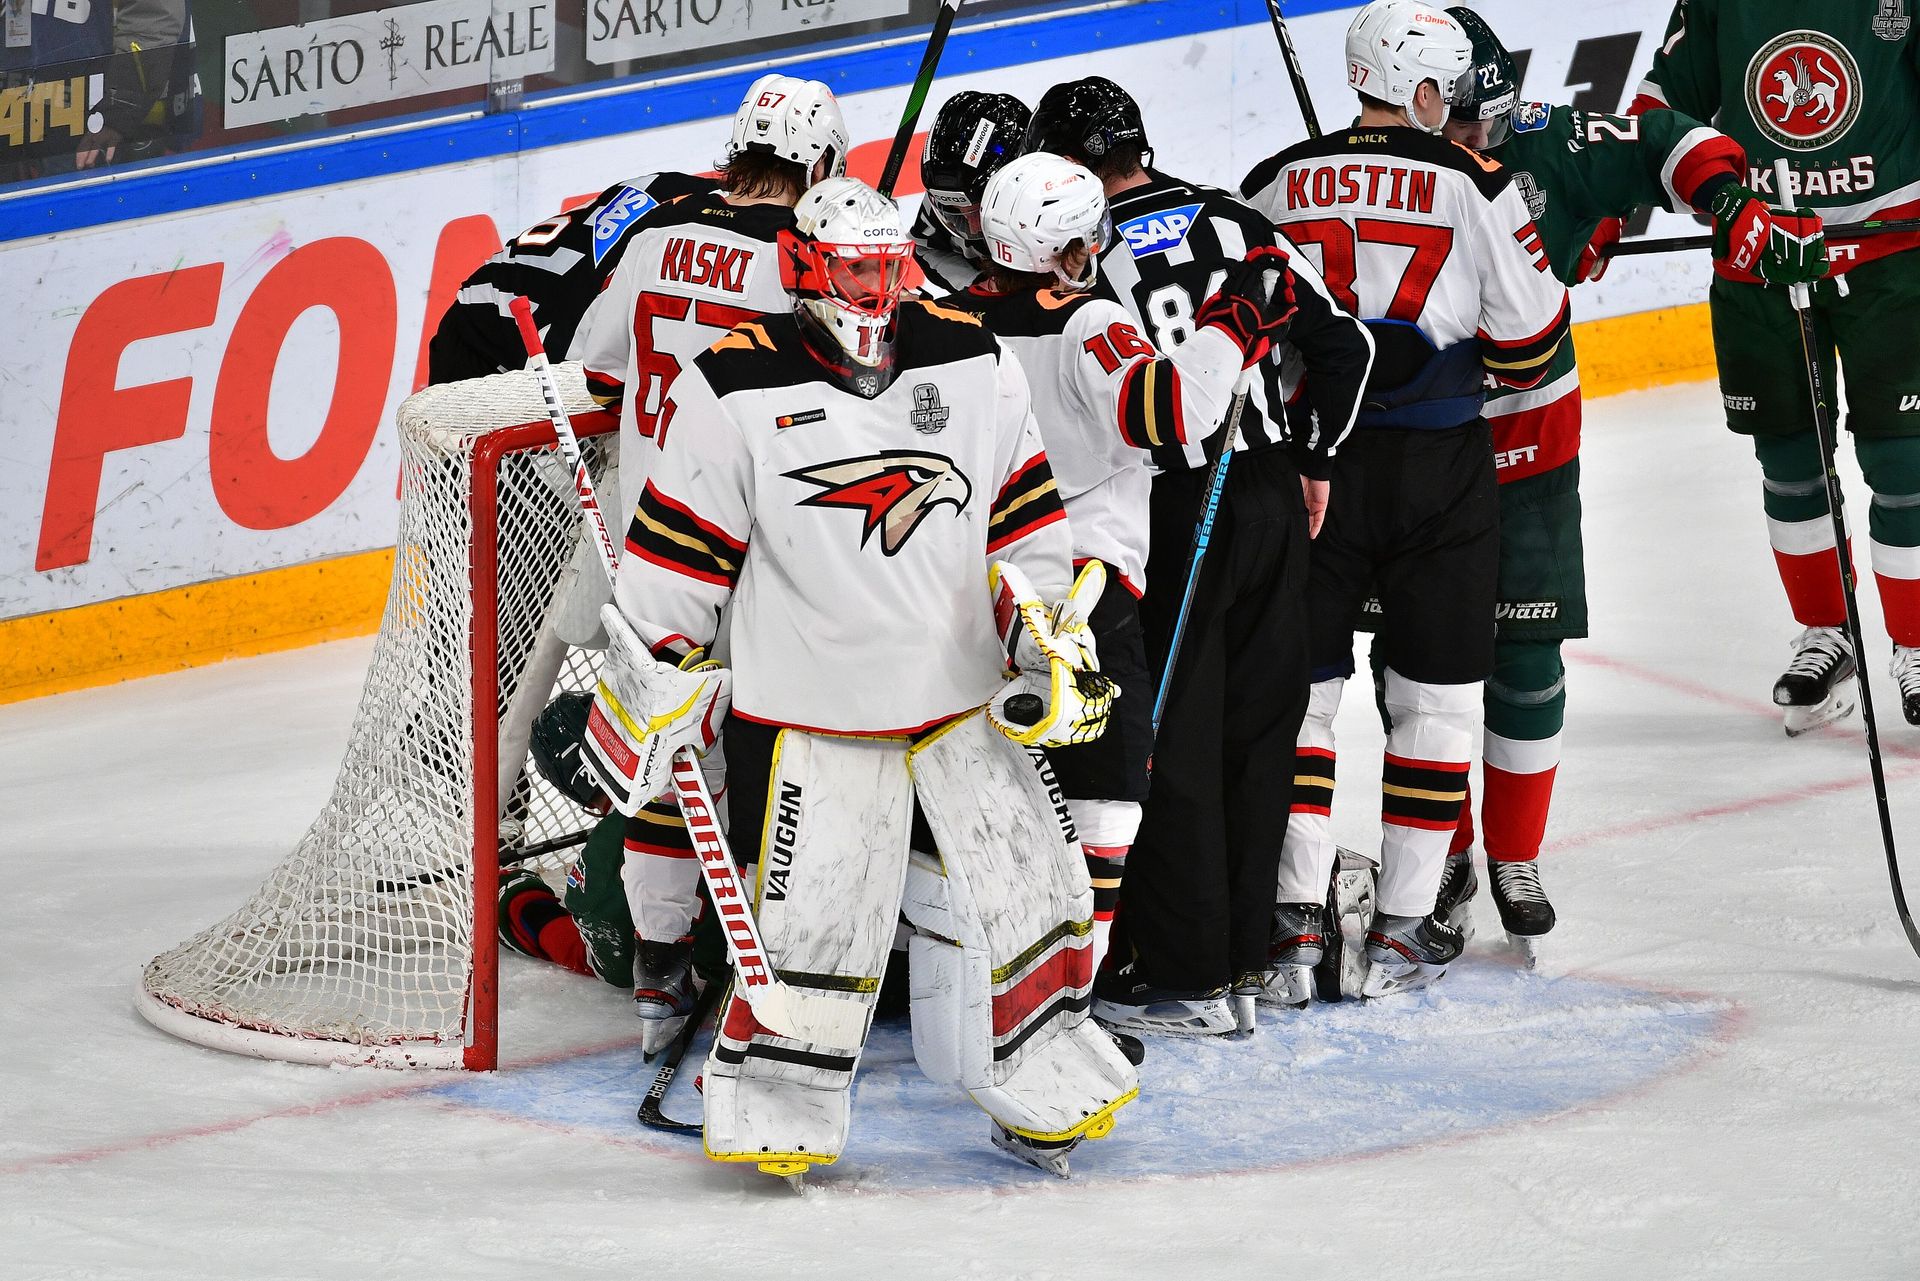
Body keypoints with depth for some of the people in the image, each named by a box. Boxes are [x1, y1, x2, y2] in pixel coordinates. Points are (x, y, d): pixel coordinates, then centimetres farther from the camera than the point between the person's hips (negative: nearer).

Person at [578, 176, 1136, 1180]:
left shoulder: (973, 362, 1)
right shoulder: (737, 390, -10)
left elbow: (1023, 512, 10)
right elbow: (679, 549, -6)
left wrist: (1051, 627, 3)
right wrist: (645, 682, -6)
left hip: (964, 687, 4)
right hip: (811, 706, -4)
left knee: (1026, 882, 7)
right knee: (812, 913, -6)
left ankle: (1042, 1080, 24)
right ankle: (770, 1102, 10)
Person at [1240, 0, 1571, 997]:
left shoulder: (1273, 185, 1)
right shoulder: (1474, 185, -7)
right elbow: (1529, 343, -4)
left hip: (1311, 463, 2)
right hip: (1440, 472, -2)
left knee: (1297, 686, 11)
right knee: (1435, 698, 8)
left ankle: (1295, 914, 8)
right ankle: (1402, 929, 8)